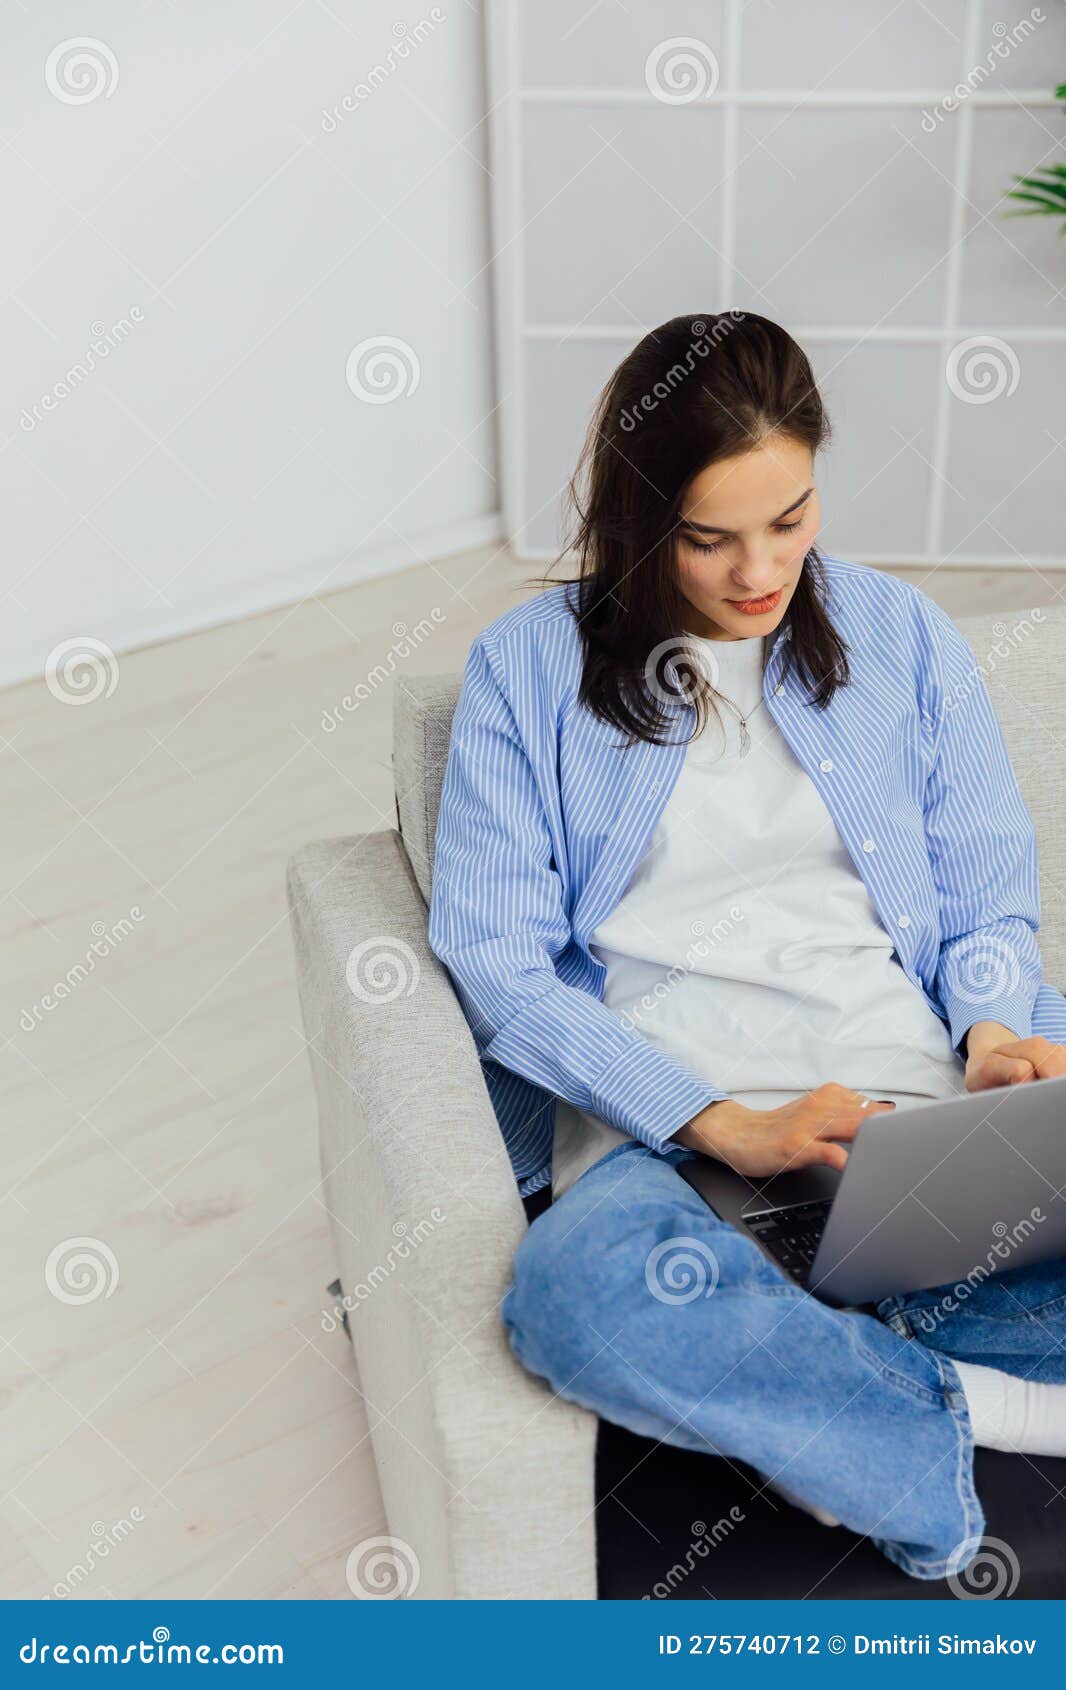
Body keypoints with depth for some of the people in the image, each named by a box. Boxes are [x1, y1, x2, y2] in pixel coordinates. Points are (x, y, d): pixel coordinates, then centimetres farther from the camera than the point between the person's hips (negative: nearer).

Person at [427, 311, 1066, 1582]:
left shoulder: (900, 639, 14)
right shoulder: (528, 667, 6)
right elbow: (496, 961, -1)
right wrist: (723, 1127, -13)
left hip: (912, 1097, 2)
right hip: (657, 1120, -1)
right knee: (578, 1289, -36)